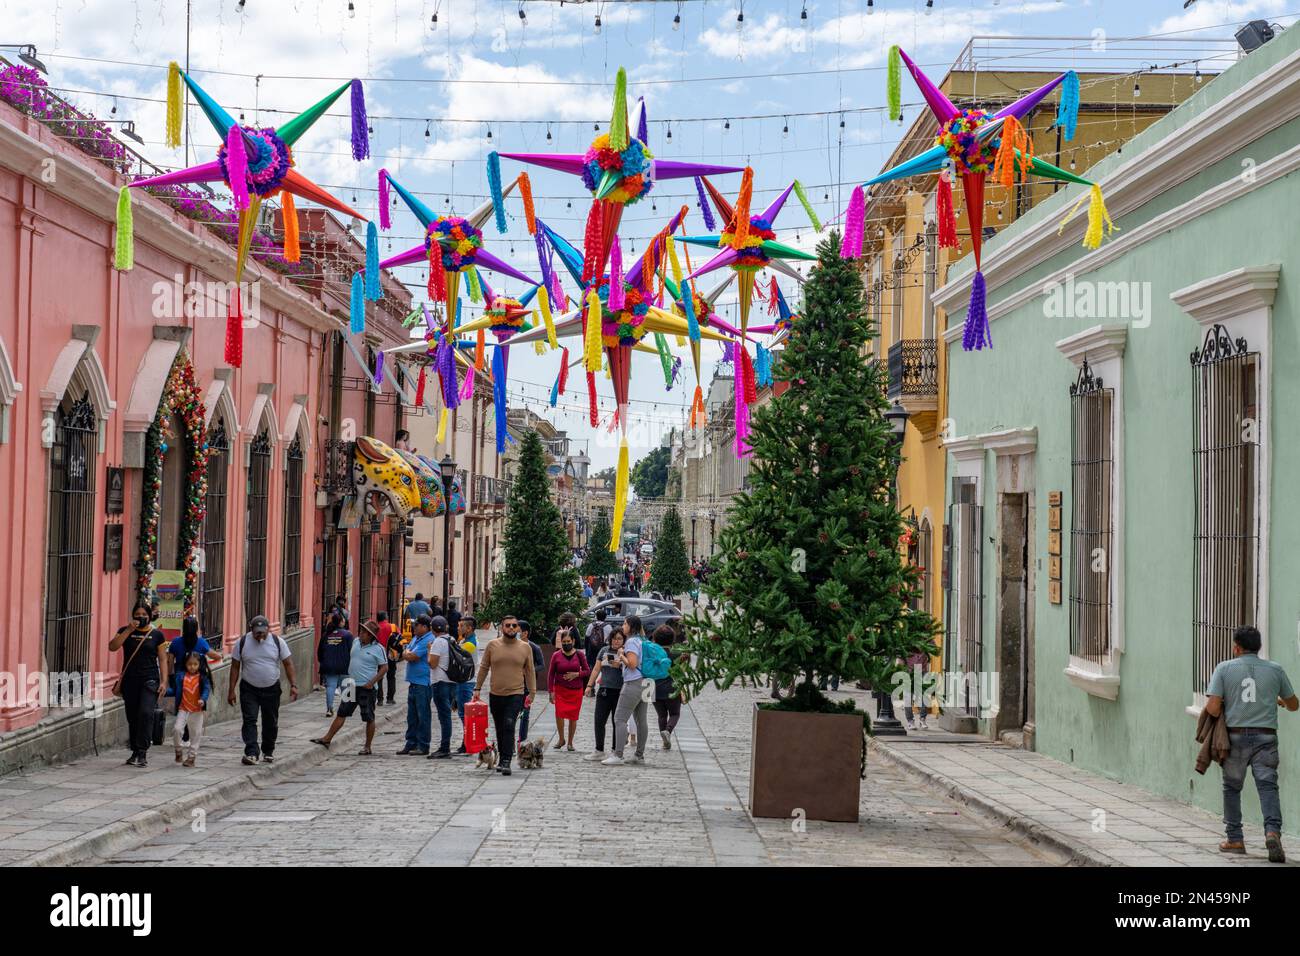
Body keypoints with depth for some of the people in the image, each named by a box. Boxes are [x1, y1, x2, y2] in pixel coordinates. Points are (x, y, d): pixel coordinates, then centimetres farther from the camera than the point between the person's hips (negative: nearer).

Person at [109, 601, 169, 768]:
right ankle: (135, 752, 17)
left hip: (149, 681, -2)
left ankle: (143, 751, -17)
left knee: (146, 713, -18)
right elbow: (112, 647, -8)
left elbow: (162, 660, 6)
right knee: (132, 717, 7)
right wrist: (129, 630, -14)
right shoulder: (125, 631, 8)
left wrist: (163, 682, -3)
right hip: (129, 681, 2)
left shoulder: (157, 634, 6)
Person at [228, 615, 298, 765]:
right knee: (249, 720, -12)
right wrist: (231, 691, -3)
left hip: (271, 689, 1)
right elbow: (235, 667, -1)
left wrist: (293, 685, -10)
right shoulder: (242, 643, -5)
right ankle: (251, 753, -16)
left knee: (271, 722, 9)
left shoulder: (278, 641, -4)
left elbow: (288, 664, -1)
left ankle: (268, 752, 25)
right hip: (249, 689, -1)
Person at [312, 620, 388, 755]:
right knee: (342, 713, 7)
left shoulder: (378, 649, -11)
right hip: (352, 686, 6)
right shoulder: (356, 642, 7)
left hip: (367, 688, -6)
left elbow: (384, 668, -11)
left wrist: (372, 682, -16)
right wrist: (349, 676, 16)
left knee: (369, 718, 3)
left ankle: (367, 747, 11)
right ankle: (327, 739, 10)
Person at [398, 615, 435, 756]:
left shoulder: (429, 640, -15)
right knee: (412, 716, 13)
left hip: (423, 684, -10)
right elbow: (404, 655, 15)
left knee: (423, 716, -3)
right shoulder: (416, 638, 17)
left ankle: (423, 746, 1)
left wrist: (407, 654, 2)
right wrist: (409, 654, -5)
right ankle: (411, 744, 19)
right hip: (413, 683, 10)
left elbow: (411, 657, -18)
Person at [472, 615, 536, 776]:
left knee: (509, 725, -17)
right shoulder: (492, 645, 2)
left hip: (516, 694, -2)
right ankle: (502, 758, 25)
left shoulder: (525, 647, 2)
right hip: (495, 695, 2)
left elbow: (530, 671, 8)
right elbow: (483, 668, 8)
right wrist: (477, 688, 5)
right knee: (500, 729, 12)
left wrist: (531, 692, 6)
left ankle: (506, 761, -19)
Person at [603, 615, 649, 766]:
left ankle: (618, 755, -15)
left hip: (633, 684, -10)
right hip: (644, 683, 10)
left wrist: (622, 655, -4)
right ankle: (640, 755, 15)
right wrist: (622, 662, 15)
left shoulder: (631, 642, -11)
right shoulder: (642, 641, 16)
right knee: (641, 720, 11)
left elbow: (632, 664, -19)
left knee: (620, 718, -10)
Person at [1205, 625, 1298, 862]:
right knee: (1268, 785, -4)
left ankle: (1235, 839, 17)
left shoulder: (1224, 668, 1)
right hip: (1266, 736, 0)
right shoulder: (1275, 669, 7)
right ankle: (1273, 830, -26)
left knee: (1232, 787, 14)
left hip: (1235, 736, 0)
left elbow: (1212, 708, -9)